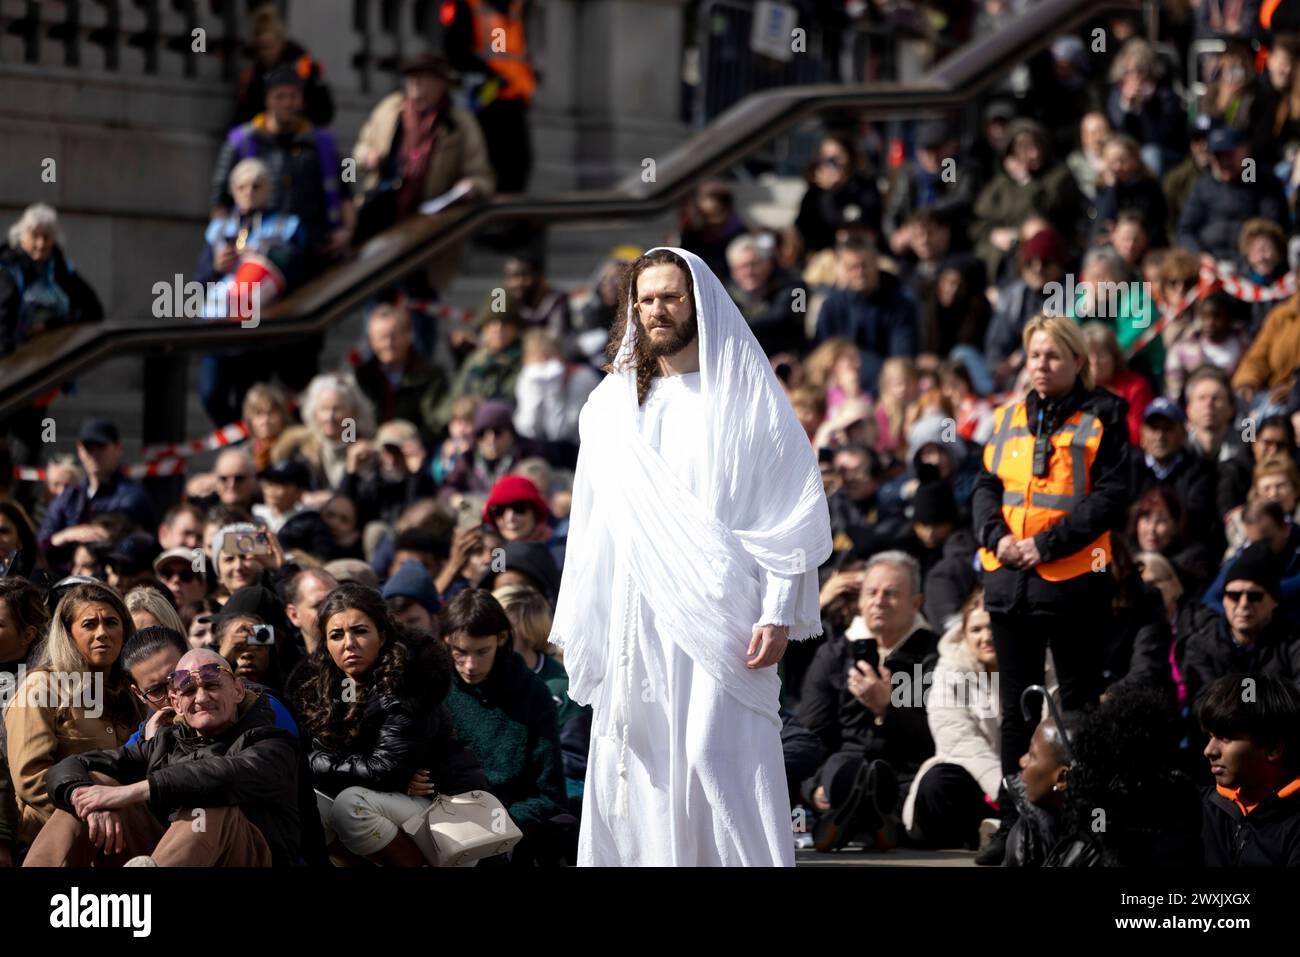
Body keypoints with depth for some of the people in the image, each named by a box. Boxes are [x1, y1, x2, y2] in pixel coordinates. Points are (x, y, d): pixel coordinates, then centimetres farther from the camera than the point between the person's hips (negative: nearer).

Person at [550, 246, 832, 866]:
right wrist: (572, 625, 10)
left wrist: (778, 614, -11)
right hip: (637, 623, 4)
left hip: (720, 618, -4)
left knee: (723, 764, -9)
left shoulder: (747, 396, 1)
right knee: (637, 773, 1)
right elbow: (592, 523, 14)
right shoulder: (611, 406, 13)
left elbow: (794, 510, -3)